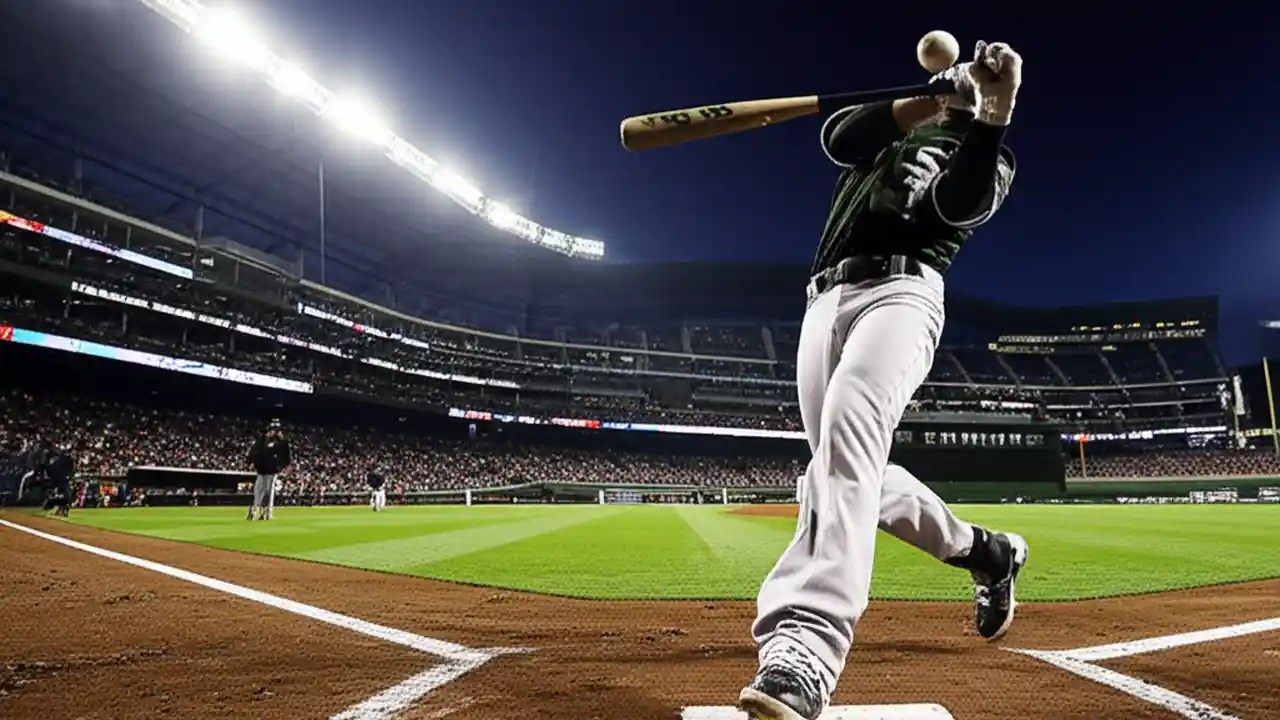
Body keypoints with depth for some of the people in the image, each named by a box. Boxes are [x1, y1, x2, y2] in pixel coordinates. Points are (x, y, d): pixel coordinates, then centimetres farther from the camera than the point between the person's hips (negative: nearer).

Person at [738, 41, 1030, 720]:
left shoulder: (987, 152, 17)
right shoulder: (887, 122, 28)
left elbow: (959, 206, -8)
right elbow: (836, 138, 2)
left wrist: (994, 112, -19)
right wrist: (931, 96, -8)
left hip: (900, 291, -6)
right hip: (826, 298, 6)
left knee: (848, 426, -35)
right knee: (854, 469, 4)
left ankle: (801, 653, -50)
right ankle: (987, 552, 28)